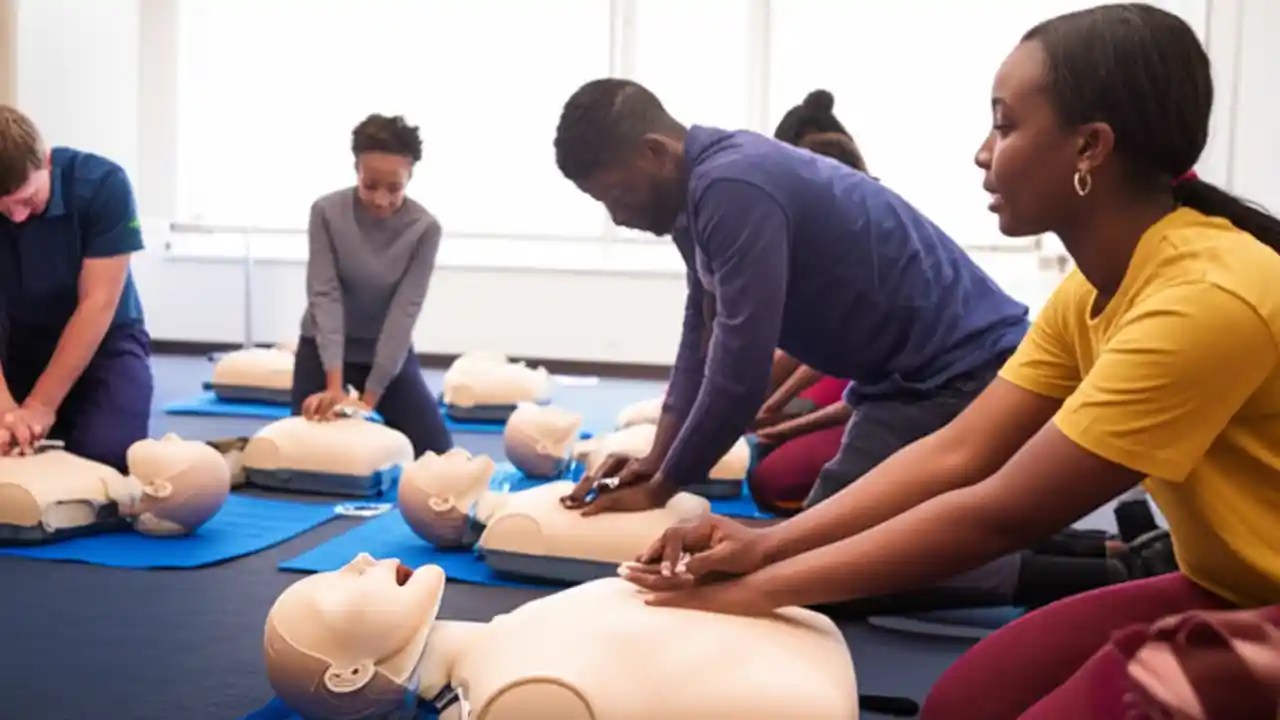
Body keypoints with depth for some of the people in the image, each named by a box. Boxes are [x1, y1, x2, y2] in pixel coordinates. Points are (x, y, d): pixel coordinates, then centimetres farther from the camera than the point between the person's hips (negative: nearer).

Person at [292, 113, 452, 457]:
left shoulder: (424, 229, -18)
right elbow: (324, 296, -21)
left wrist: (370, 398, -22)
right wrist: (334, 384, -31)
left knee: (437, 454, -6)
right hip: (324, 350, 0)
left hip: (390, 353, 0)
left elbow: (405, 311, -19)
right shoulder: (327, 212, -18)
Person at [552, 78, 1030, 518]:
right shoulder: (701, 189, 7)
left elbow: (739, 373, -26)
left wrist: (660, 488, -13)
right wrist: (657, 460, 3)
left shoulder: (732, 188, -26)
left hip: (961, 375, -10)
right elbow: (702, 334, 12)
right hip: (920, 373, 10)